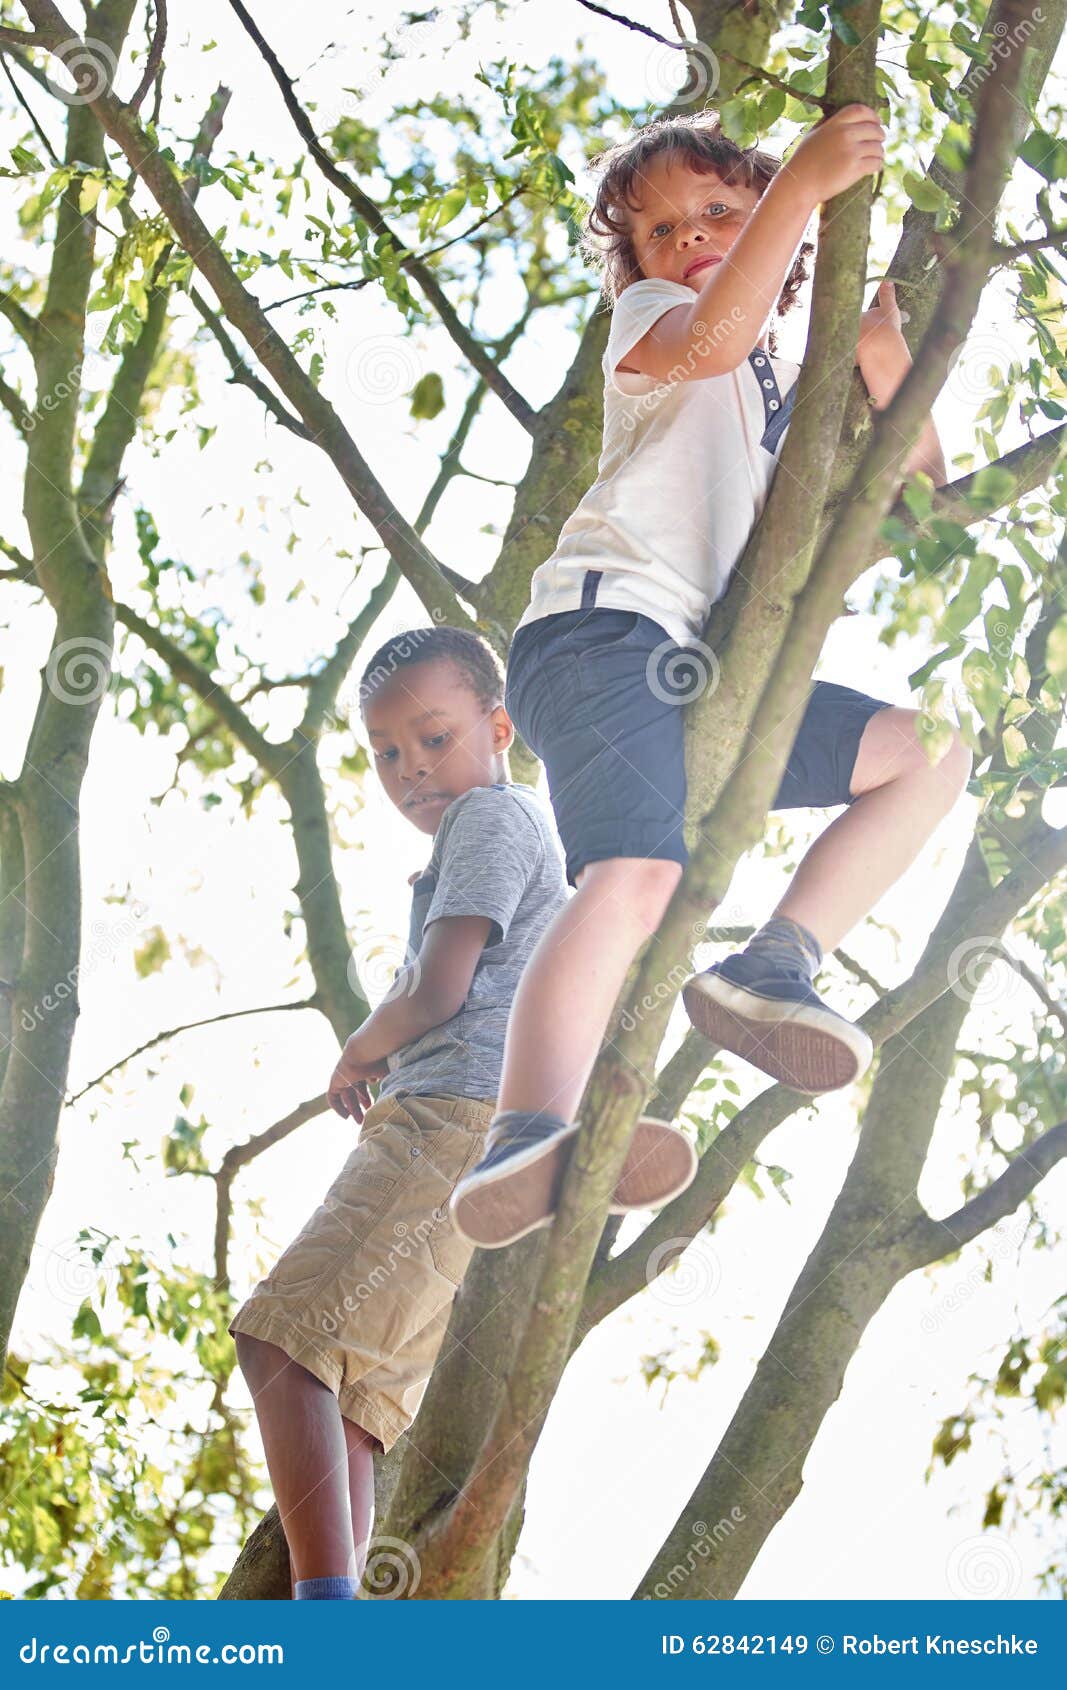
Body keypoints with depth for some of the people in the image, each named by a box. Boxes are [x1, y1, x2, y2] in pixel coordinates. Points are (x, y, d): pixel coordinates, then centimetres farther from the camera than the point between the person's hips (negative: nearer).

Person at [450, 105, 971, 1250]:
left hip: (708, 678, 7)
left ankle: (770, 968, -9)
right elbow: (714, 337, -11)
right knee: (639, 871, -32)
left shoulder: (802, 396, 31)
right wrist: (804, 181, -15)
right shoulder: (647, 319, 15)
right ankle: (526, 1139, -51)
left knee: (928, 754, 7)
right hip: (605, 626, -7)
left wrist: (887, 368, 6)